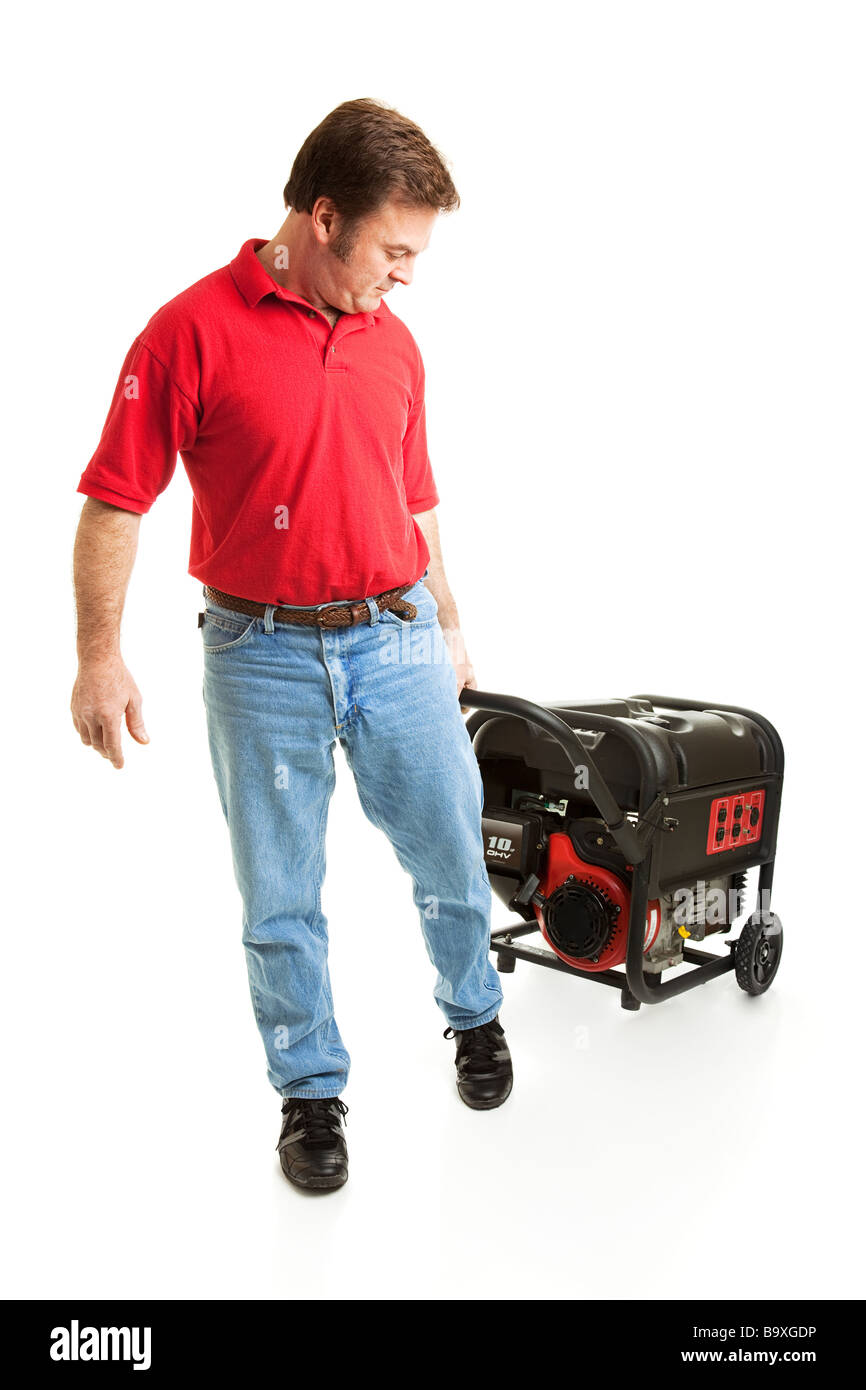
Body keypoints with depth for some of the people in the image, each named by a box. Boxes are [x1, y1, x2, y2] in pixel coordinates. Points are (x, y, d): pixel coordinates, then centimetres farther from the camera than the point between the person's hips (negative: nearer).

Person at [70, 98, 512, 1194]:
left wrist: (449, 628, 20)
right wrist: (99, 654, -13)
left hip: (398, 641, 4)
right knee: (281, 899, 8)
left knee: (451, 859, 12)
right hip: (263, 655, -4)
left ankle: (473, 1013, 40)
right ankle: (310, 1089, 29)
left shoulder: (395, 343, 8)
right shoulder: (193, 331, -9)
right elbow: (114, 501, -8)